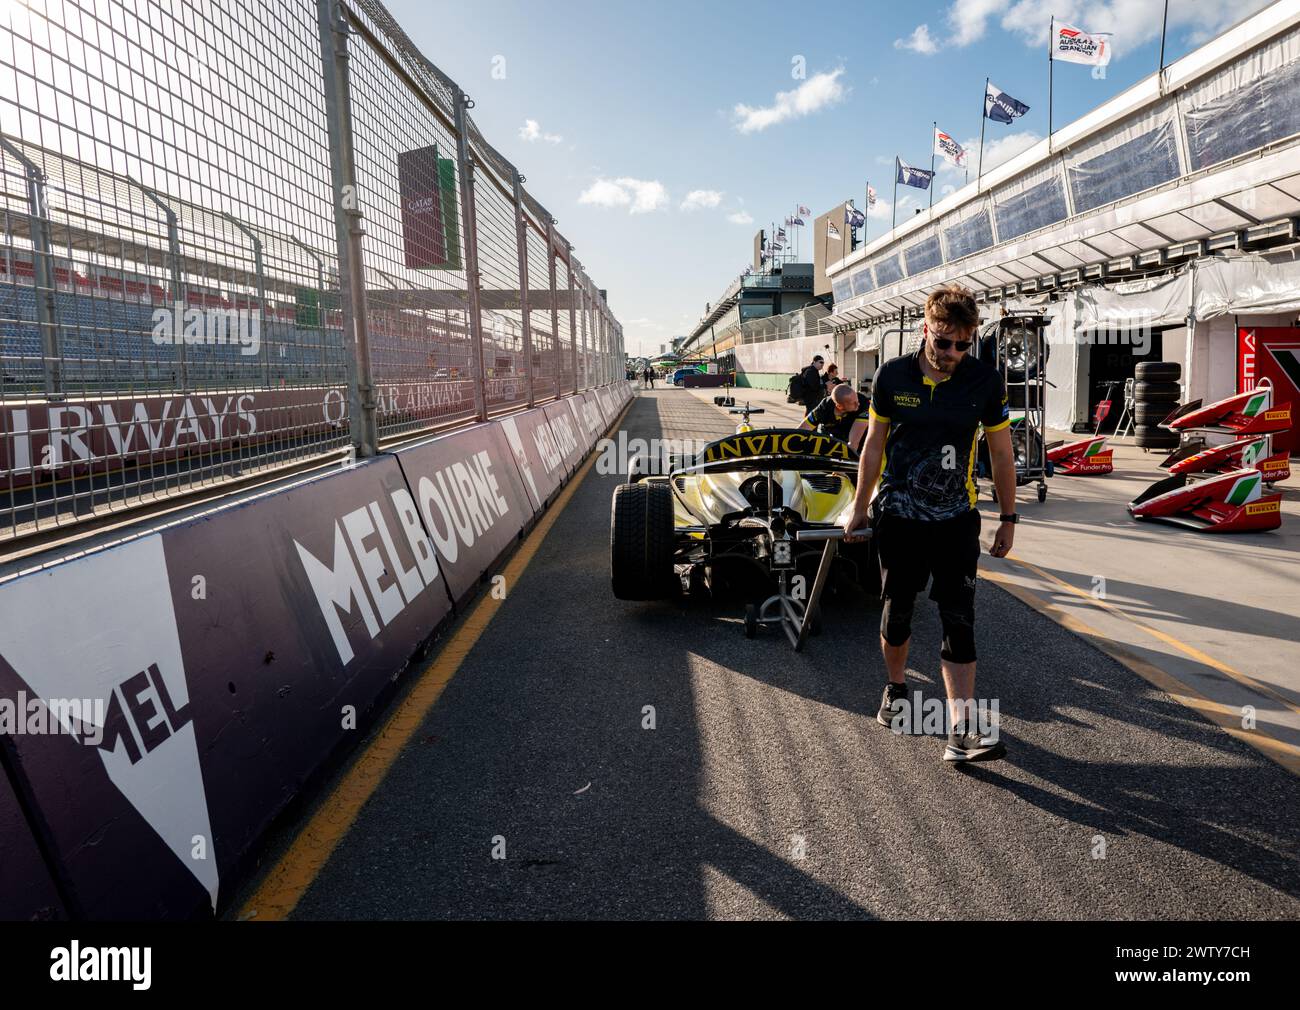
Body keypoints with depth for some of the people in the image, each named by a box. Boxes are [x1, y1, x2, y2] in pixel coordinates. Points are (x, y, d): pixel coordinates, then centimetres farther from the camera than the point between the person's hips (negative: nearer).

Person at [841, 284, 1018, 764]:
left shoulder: (985, 380, -6)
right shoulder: (892, 375, -5)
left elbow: (1001, 454, 4)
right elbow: (874, 445, 6)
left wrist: (1008, 518, 7)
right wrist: (859, 508, 10)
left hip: (956, 519, 0)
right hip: (898, 515, 1)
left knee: (959, 619, -6)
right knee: (897, 610, 9)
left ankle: (962, 729, -5)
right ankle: (896, 688, 35)